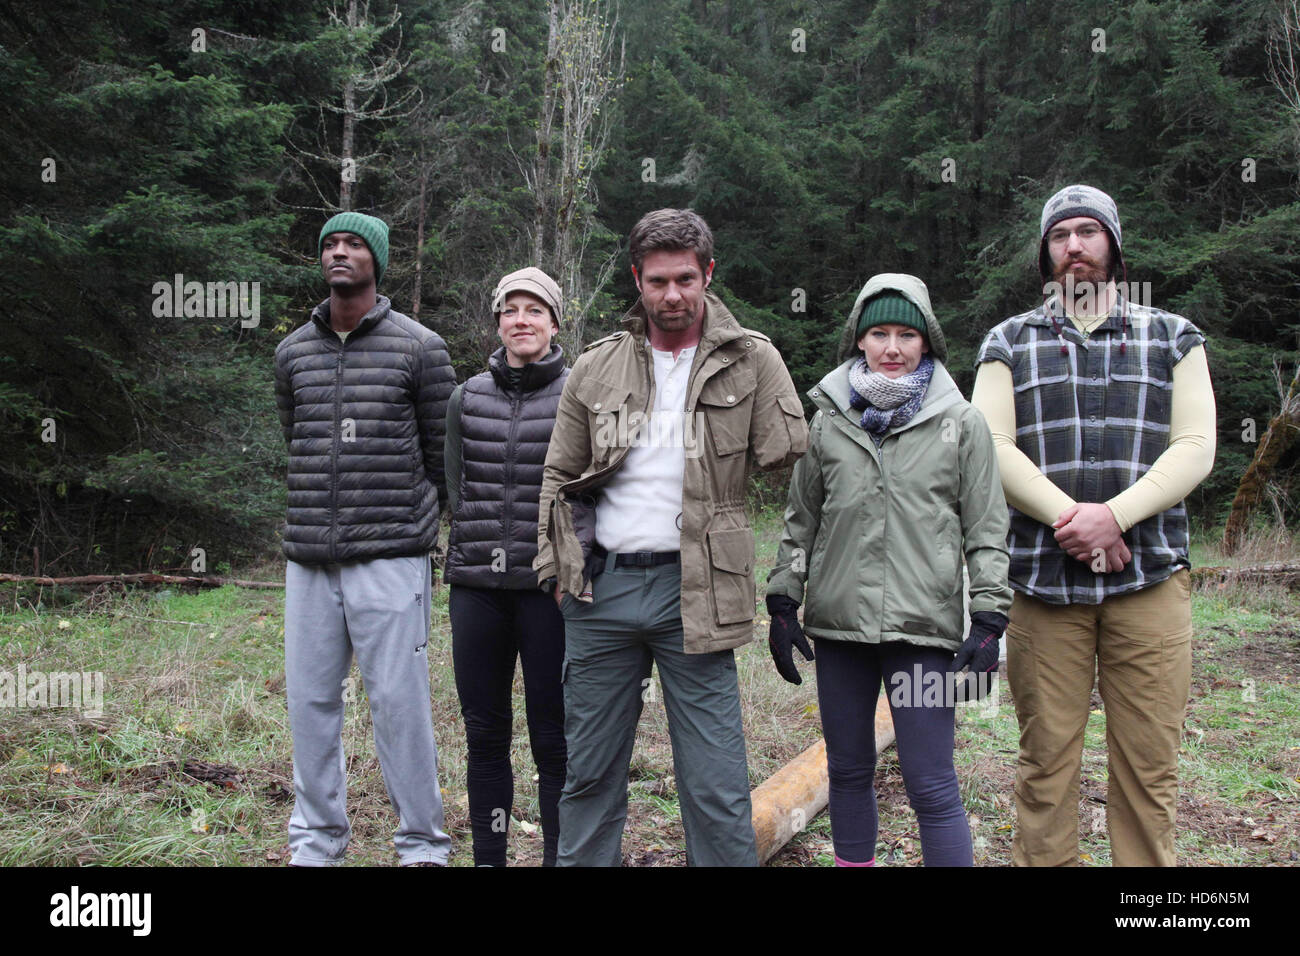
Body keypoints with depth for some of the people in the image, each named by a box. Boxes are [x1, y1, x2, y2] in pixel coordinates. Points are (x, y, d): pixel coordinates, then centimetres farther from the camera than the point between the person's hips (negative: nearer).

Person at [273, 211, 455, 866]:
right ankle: (316, 842, 22)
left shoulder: (420, 348, 1)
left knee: (399, 701, -4)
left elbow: (440, 455, 7)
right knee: (310, 699, 9)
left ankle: (422, 844, 10)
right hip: (310, 560, 5)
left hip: (391, 559, -4)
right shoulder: (292, 352, 13)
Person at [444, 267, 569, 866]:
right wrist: (481, 551, 0)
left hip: (548, 586, -3)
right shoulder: (468, 397, 10)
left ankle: (559, 855, 11)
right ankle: (487, 857, 22)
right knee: (483, 732, 10)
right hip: (477, 585, 3)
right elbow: (456, 493, 10)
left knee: (554, 738, 1)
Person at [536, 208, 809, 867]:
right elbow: (560, 480, 14)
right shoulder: (596, 368, 10)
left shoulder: (751, 360, 3)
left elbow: (787, 453, -2)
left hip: (693, 590, -2)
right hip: (600, 590, 3)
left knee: (715, 786, -1)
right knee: (589, 774, 13)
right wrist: (558, 568, 7)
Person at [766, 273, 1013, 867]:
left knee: (931, 787, -4)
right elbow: (800, 523, 15)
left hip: (923, 624, -3)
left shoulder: (961, 424, 4)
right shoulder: (829, 422, 10)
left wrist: (988, 622, -4)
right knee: (847, 771, 14)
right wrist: (782, 602, 8)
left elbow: (986, 531, 3)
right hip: (839, 622, 3)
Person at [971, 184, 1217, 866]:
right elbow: (993, 446, 0)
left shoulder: (1173, 337, 14)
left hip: (1149, 575, 0)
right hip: (1042, 578, 0)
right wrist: (1071, 518, -13)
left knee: (1148, 763, 2)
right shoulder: (1009, 342, 13)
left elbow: (1195, 447, 3)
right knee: (1045, 757, 3)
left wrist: (1114, 514, -13)